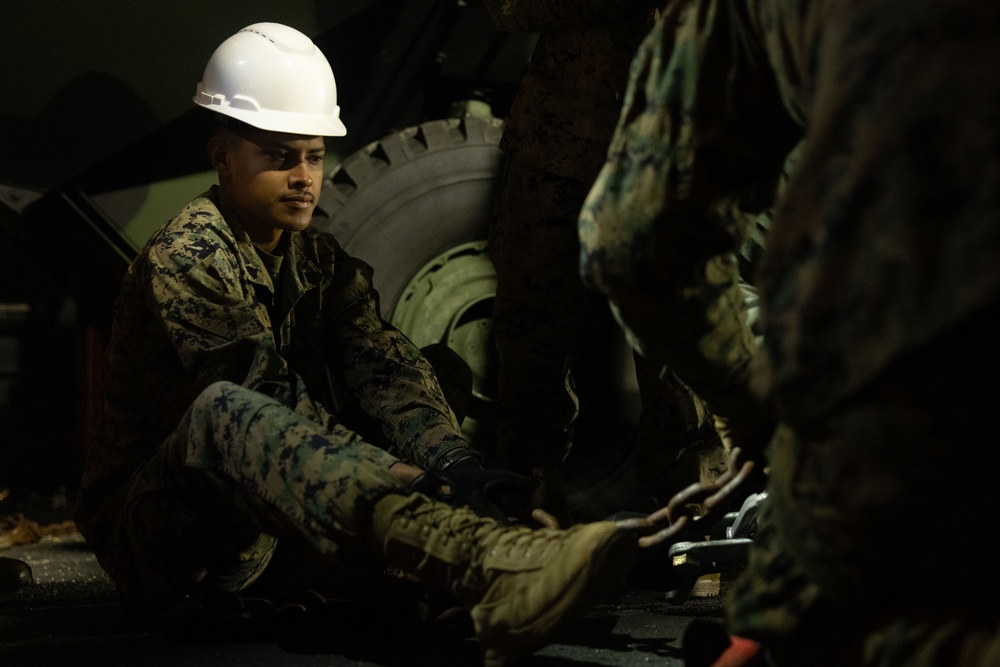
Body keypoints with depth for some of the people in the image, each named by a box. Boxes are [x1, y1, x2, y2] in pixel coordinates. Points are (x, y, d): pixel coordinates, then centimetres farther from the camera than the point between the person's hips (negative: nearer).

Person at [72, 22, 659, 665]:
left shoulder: (322, 263, 14)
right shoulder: (183, 259, -9)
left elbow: (385, 369, -5)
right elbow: (269, 404, -22)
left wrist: (451, 465, -24)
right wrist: (392, 476, -33)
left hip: (267, 535, 8)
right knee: (224, 411, -38)